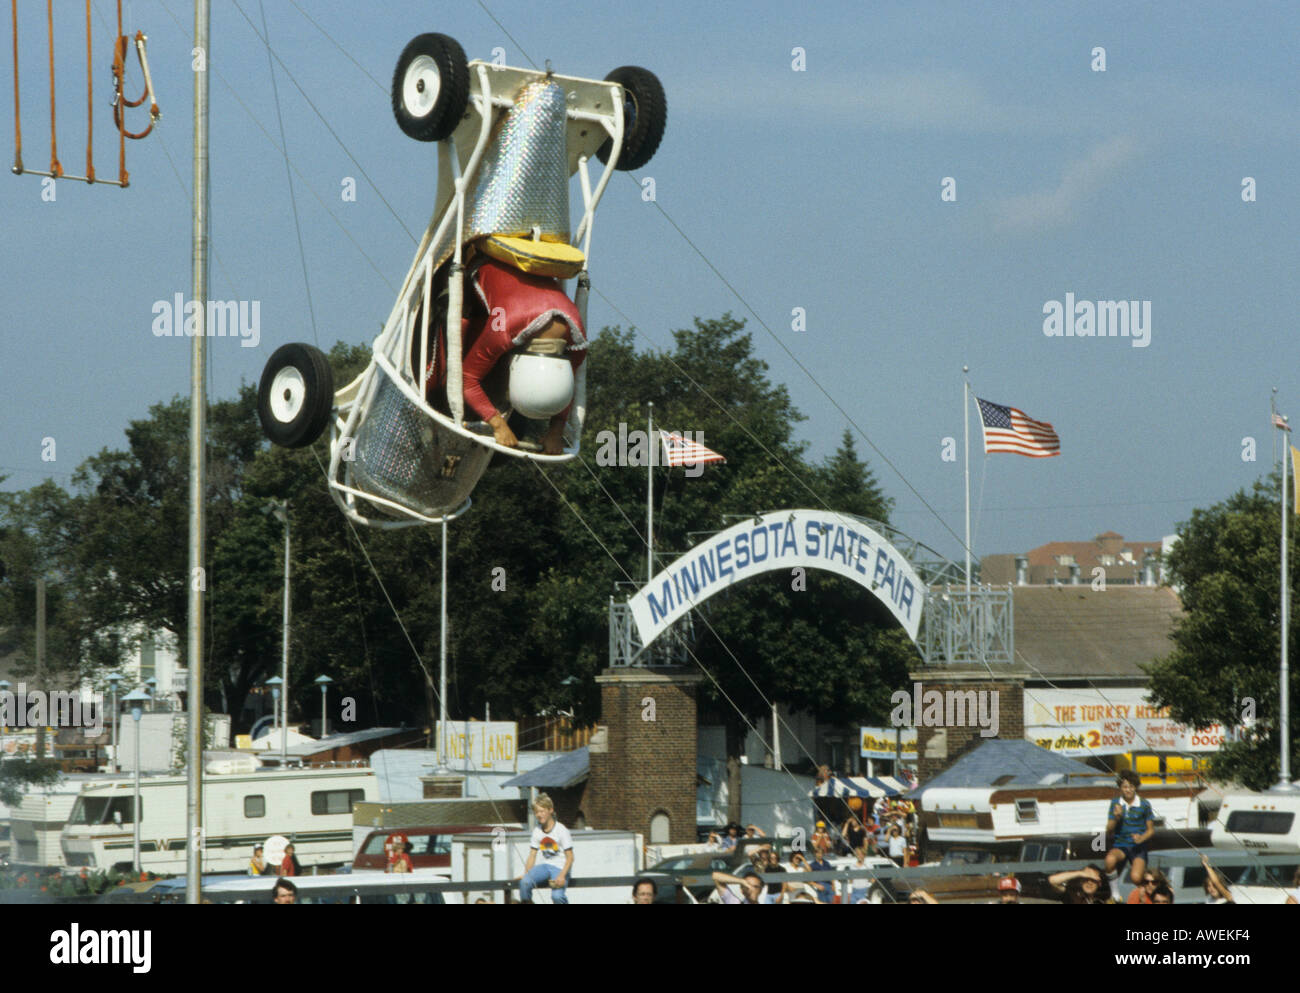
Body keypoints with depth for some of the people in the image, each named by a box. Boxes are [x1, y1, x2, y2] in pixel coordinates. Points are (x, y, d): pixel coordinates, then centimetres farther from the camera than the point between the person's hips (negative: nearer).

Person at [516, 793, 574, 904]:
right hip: (544, 866, 4)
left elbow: (570, 857, -7)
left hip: (560, 868, -4)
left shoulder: (561, 830, -6)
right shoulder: (537, 831, 9)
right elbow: (532, 856, 11)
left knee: (557, 896, -31)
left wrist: (562, 876, -21)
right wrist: (526, 873, -5)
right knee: (524, 882, -28)